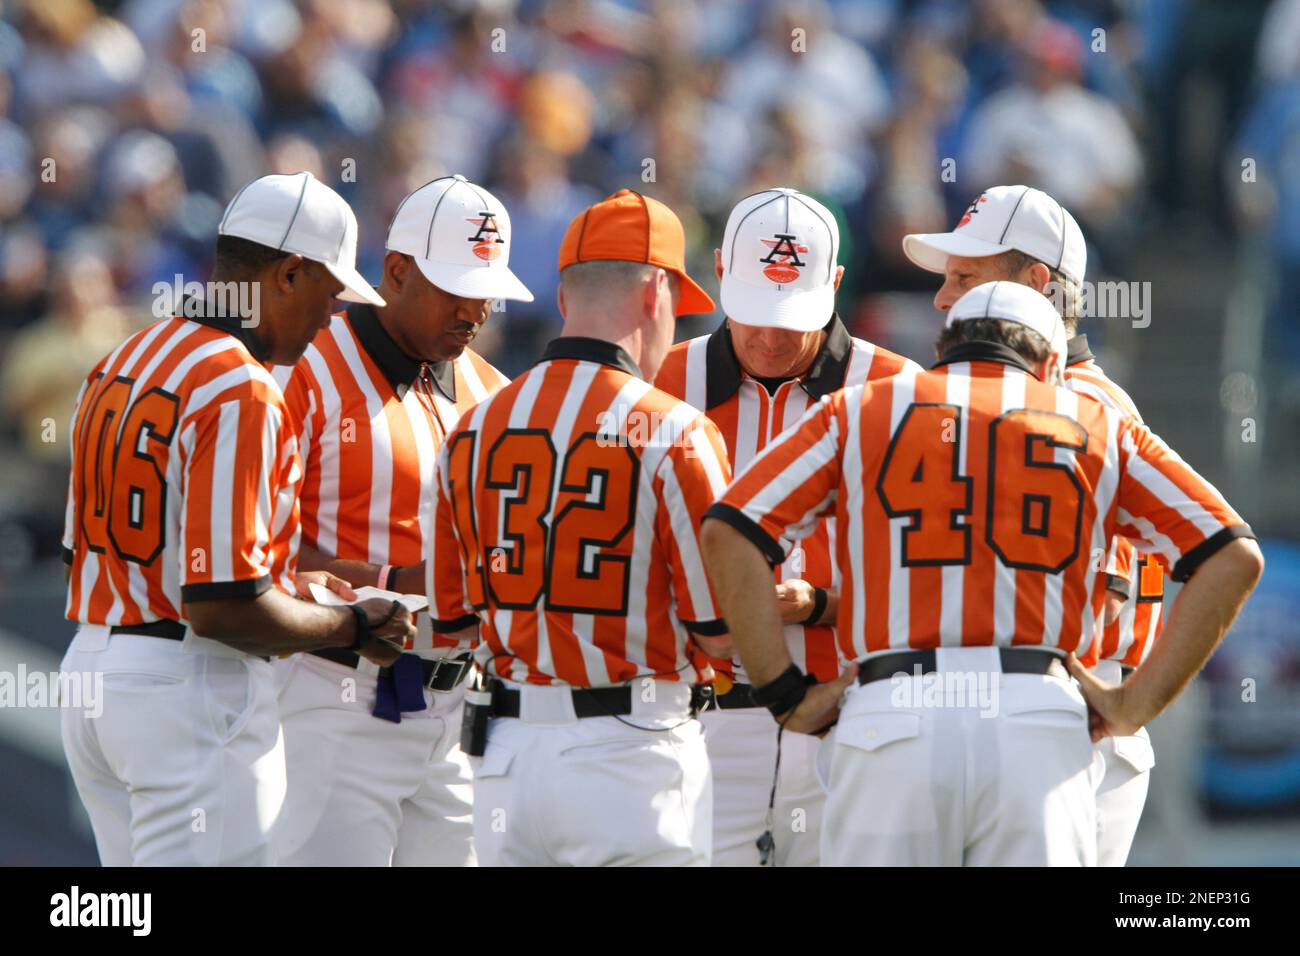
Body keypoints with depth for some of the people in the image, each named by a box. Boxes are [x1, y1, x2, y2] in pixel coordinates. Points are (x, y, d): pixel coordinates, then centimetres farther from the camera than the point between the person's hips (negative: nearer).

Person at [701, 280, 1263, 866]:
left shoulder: (859, 412, 19)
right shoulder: (1098, 428, 20)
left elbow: (727, 534, 6)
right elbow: (1233, 557, 12)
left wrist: (786, 697, 7)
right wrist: (1137, 703, 10)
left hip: (889, 724, 0)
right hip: (1040, 721, 0)